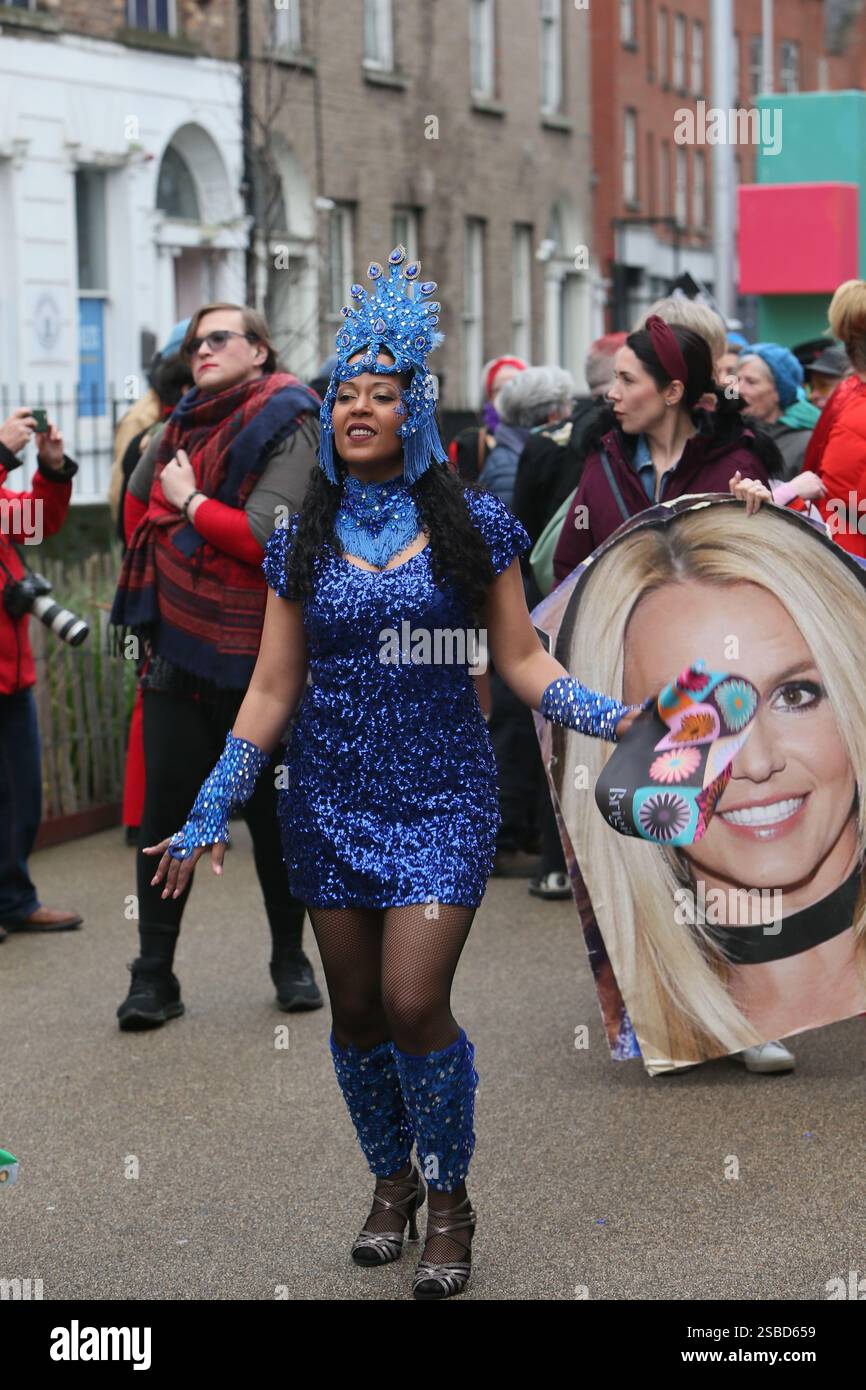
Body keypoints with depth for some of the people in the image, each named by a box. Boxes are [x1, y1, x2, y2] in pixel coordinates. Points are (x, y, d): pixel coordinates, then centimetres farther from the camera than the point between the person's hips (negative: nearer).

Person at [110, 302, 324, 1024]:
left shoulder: (286, 424, -9)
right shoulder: (190, 420, 11)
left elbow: (269, 537, -22)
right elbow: (141, 495, 26)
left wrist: (189, 502, -12)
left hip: (256, 657, -5)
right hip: (178, 645, 5)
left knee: (272, 813, 7)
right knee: (166, 811, 2)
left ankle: (291, 959, 23)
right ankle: (154, 977, 6)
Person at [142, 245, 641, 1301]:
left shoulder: (472, 525, 0)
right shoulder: (302, 541, 5)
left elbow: (521, 660, 2)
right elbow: (272, 689, 7)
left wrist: (604, 715, -15)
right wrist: (211, 811, 3)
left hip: (440, 794, -3)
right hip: (330, 797, 3)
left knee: (415, 1003, -12)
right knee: (355, 1009, 8)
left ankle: (449, 1196, 8)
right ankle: (391, 1180, 30)